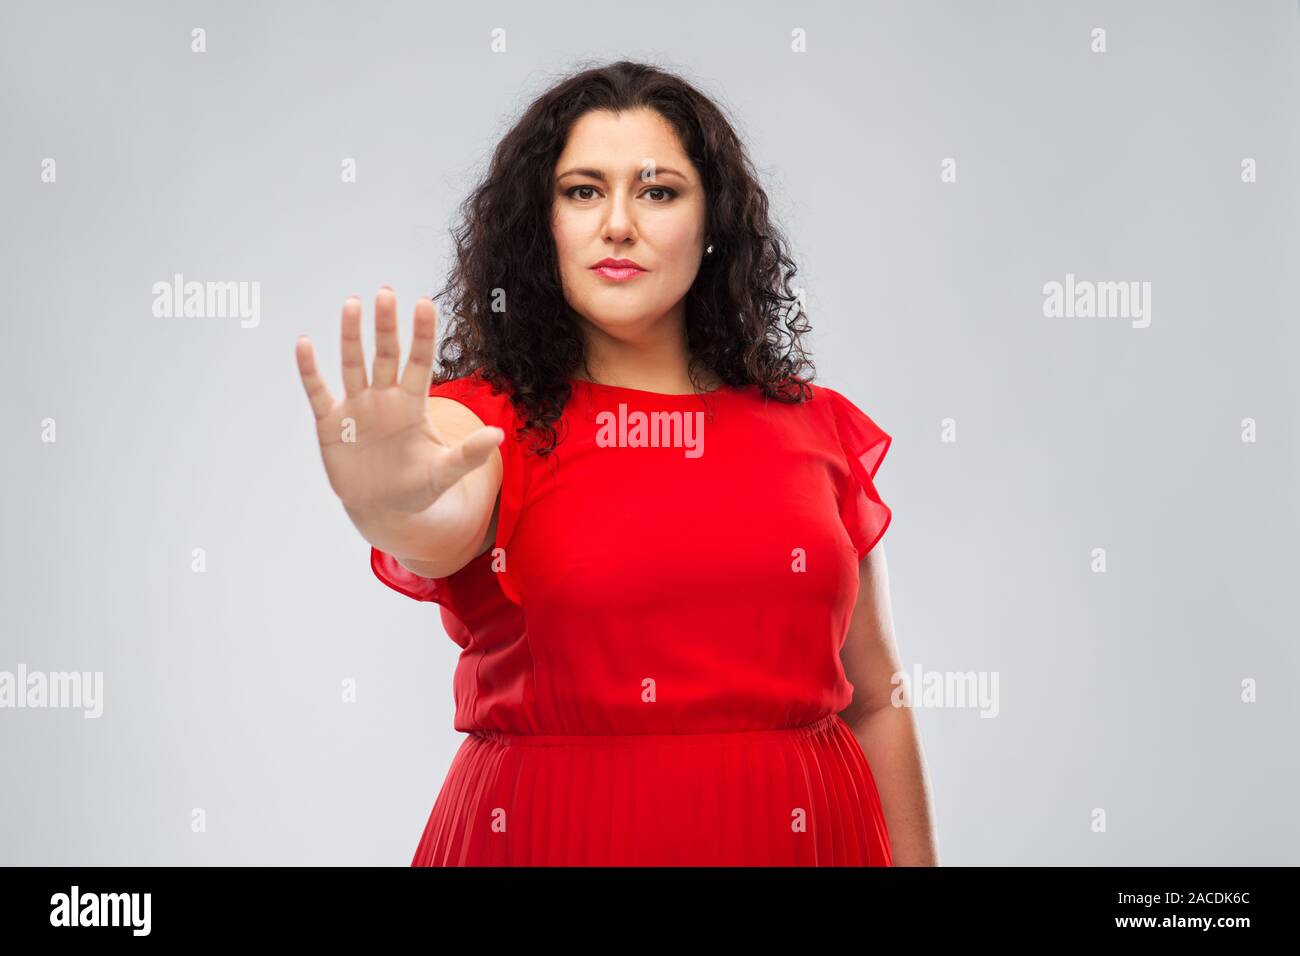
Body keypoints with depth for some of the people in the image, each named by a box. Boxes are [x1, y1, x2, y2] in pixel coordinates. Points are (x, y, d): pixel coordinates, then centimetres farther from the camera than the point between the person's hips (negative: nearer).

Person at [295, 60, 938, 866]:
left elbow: (877, 702, 8)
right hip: (551, 833, -2)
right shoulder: (488, 420, -2)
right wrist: (388, 504, -48)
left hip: (793, 834, 3)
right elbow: (438, 532, -27)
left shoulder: (816, 431, 5)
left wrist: (916, 860, 4)